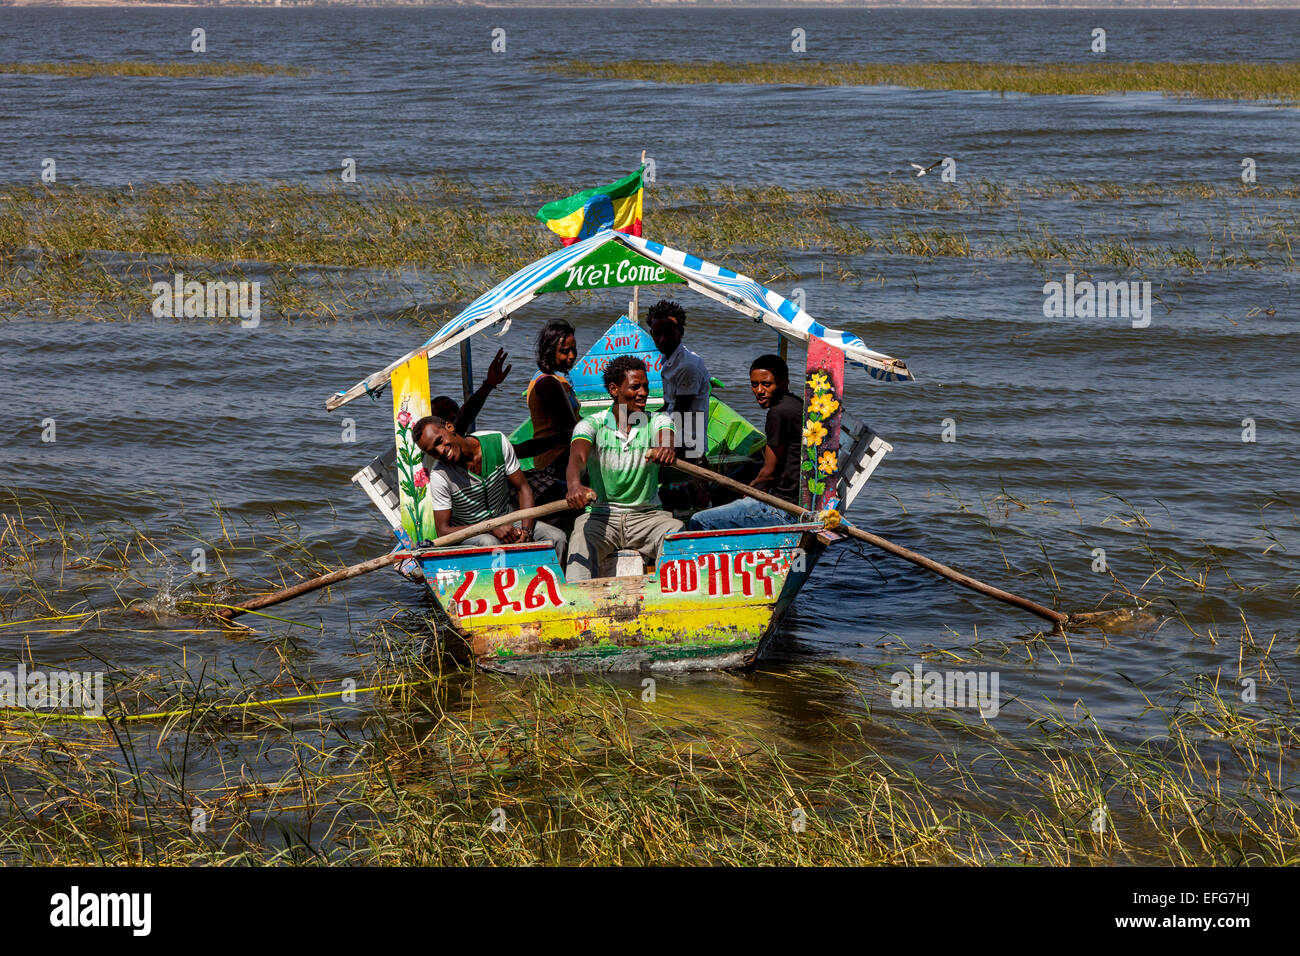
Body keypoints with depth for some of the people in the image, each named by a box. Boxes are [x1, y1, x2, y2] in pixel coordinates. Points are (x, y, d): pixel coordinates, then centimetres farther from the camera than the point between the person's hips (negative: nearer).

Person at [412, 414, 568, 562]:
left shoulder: (497, 441, -11)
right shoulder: (440, 475, -19)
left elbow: (523, 489, -4)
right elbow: (443, 531, -17)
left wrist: (526, 530, -20)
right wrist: (492, 528, -27)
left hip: (506, 519, 4)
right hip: (466, 533, -4)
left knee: (557, 538, -19)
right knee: (489, 543, -38)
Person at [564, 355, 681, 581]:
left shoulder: (657, 421, 4)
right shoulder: (592, 425, -1)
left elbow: (667, 438, -21)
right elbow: (578, 456, -21)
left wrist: (667, 448, -49)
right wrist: (574, 485, -47)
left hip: (647, 515, 1)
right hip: (601, 517, -1)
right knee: (580, 544, -32)